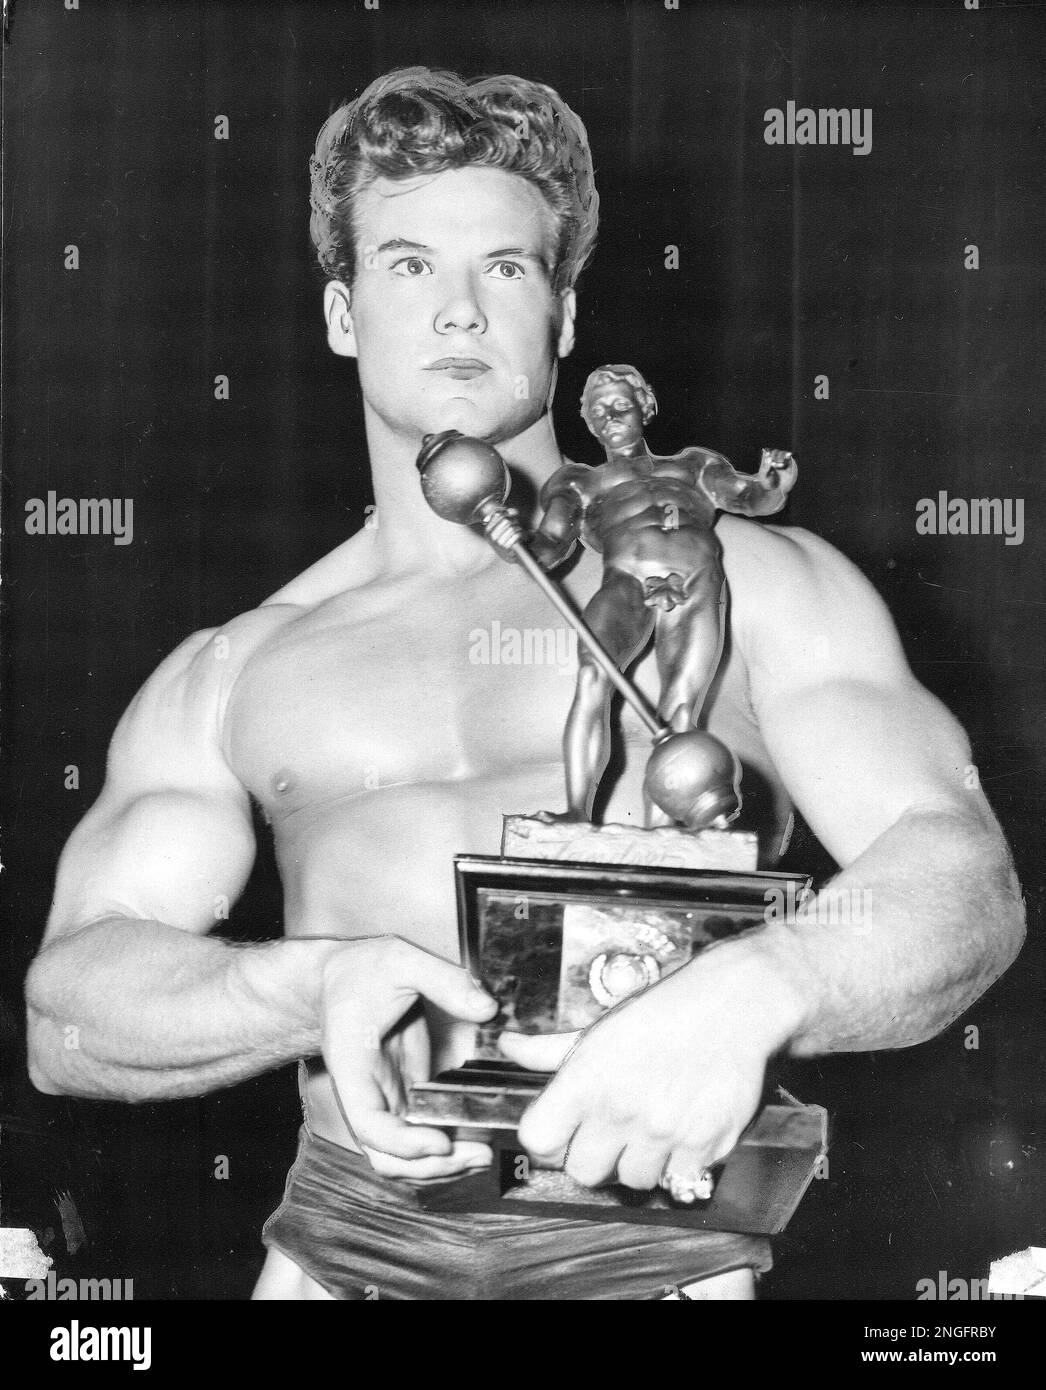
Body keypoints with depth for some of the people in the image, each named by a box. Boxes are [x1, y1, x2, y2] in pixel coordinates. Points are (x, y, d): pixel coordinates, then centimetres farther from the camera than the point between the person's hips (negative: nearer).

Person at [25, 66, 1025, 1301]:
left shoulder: (746, 582, 6)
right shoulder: (229, 677, 11)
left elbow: (961, 874, -3)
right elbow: (65, 1012, 4)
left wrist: (746, 997, -23)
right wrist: (314, 984, -16)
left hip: (649, 1239, -1)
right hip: (345, 1241, 2)